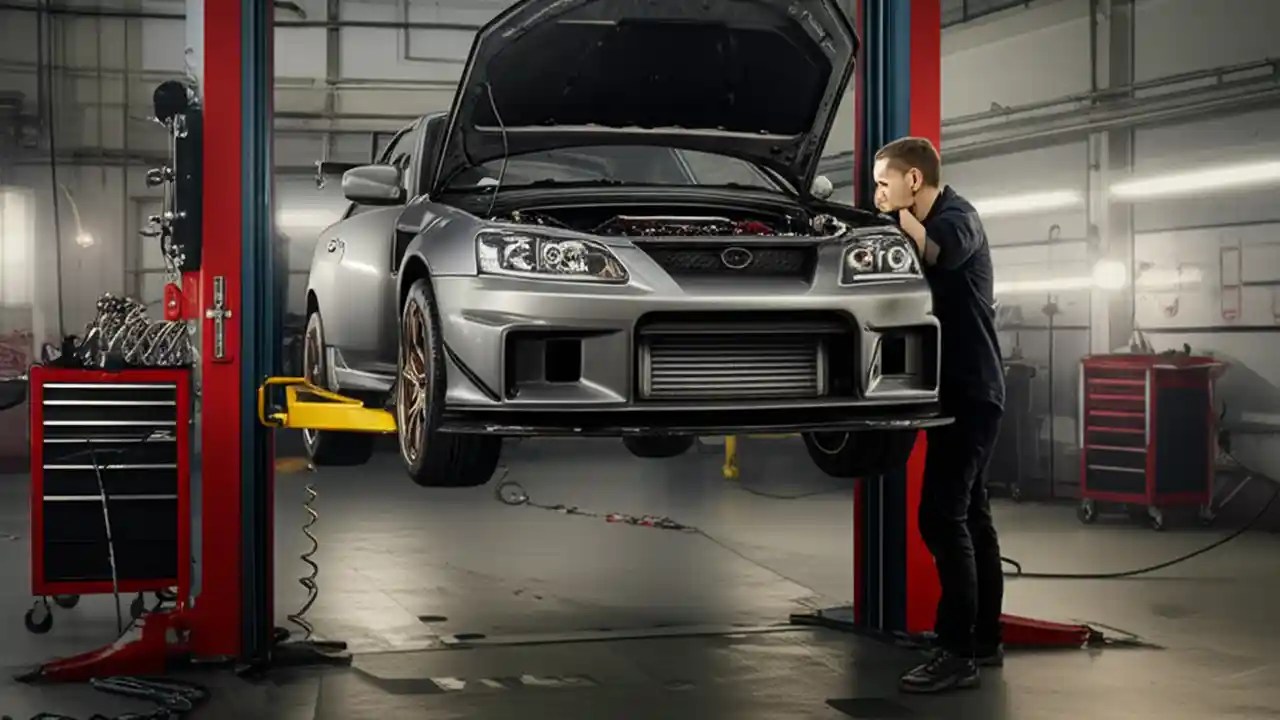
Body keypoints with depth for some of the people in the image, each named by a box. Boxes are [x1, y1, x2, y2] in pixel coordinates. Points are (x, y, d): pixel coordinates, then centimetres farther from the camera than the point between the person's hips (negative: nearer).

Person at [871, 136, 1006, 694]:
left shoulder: (958, 217, -14)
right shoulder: (930, 222, 17)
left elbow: (941, 252, -36)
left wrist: (904, 218, -22)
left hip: (970, 389, -10)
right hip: (960, 388, 10)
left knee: (942, 516, -14)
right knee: (969, 513, 14)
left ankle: (958, 653, -12)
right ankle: (985, 640, 22)